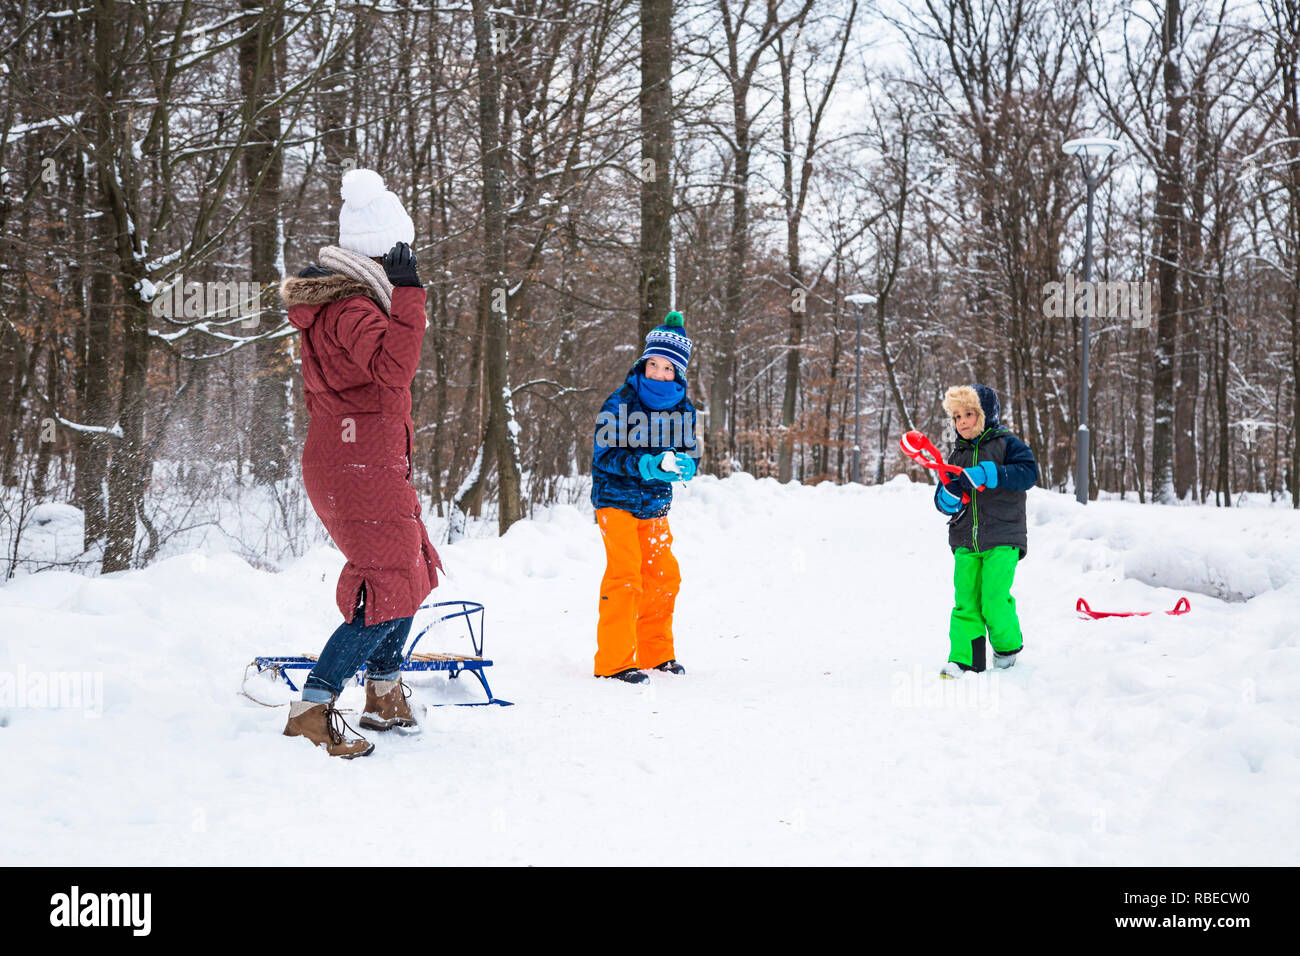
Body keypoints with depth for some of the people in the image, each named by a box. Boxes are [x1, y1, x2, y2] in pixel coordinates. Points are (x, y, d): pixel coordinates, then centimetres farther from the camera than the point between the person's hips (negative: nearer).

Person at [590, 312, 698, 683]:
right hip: (616, 499, -6)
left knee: (663, 576, 11)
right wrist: (648, 464, -29)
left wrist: (681, 466, -21)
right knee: (624, 575, -14)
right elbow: (604, 455, -16)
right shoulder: (620, 403, -11)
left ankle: (656, 653, 27)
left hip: (655, 504, 6)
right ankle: (615, 660, -9)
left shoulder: (682, 409, 2)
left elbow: (690, 457, 4)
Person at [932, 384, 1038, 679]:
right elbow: (943, 501, 17)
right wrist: (949, 496, -9)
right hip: (965, 541, 5)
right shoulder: (957, 454, 16)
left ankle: (1008, 646, 14)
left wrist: (987, 475, -24)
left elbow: (1029, 473, -16)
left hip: (1002, 540, -5)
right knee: (966, 602, -3)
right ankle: (963, 659, -1)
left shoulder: (1006, 443, 1)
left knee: (994, 601, -10)